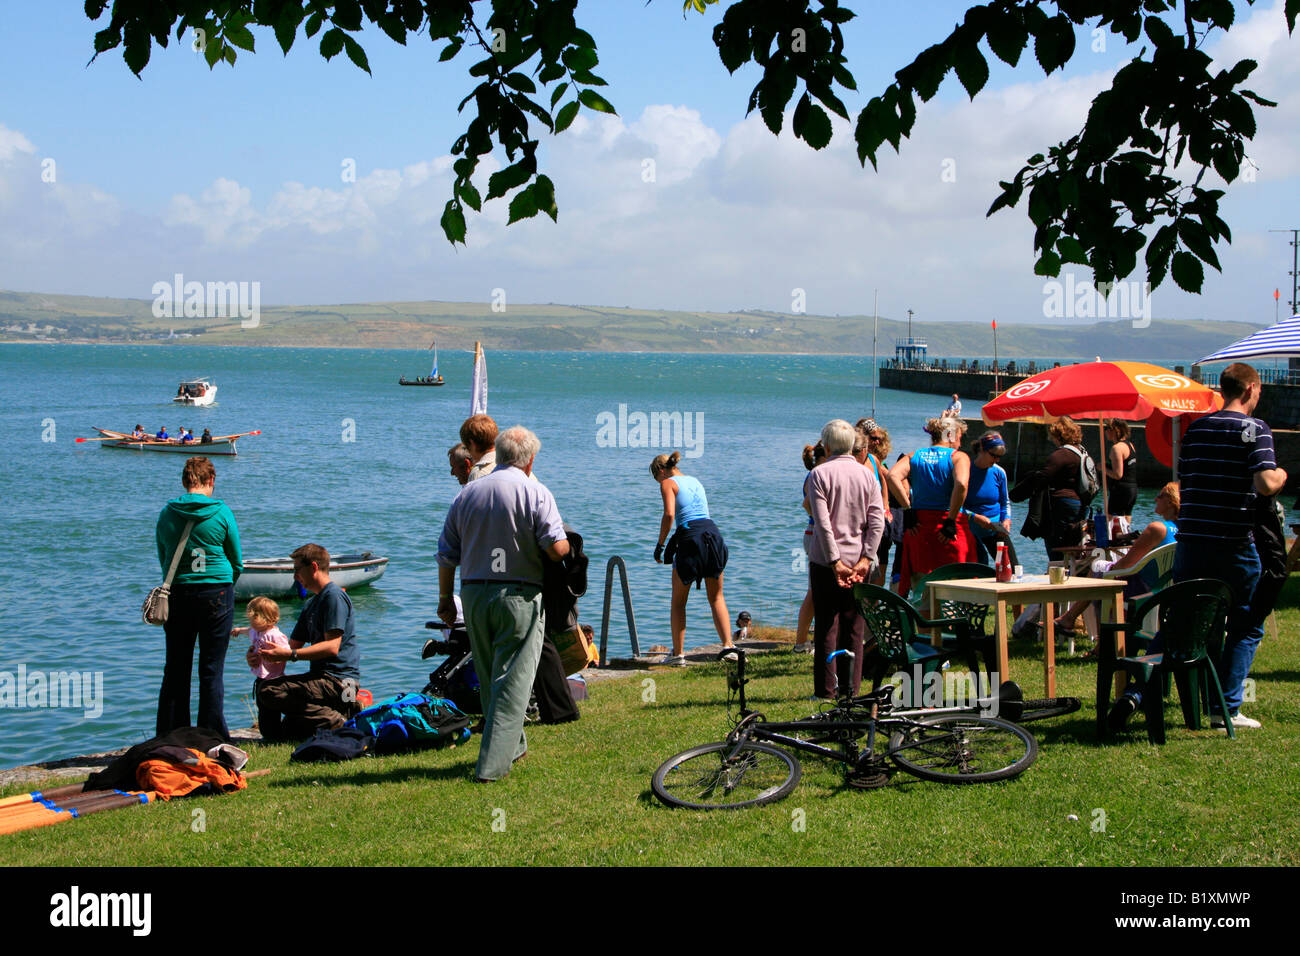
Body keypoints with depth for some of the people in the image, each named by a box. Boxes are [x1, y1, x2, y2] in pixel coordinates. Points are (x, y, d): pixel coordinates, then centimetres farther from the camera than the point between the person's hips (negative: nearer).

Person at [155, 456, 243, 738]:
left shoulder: (167, 514, 2)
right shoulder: (221, 512, -6)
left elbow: (162, 560, 10)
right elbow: (237, 562, 2)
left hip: (177, 595, 3)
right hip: (216, 592, -3)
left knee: (175, 670, 10)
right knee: (212, 670, 2)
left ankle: (169, 737, 13)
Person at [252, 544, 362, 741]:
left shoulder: (334, 596, -10)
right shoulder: (311, 604, 21)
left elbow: (332, 647, -20)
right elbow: (293, 645, 19)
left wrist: (290, 655, -25)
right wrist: (262, 656, 0)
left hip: (337, 680, -10)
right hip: (322, 678, 10)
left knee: (268, 690, -22)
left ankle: (336, 722, -17)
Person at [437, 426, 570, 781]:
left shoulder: (467, 494, 7)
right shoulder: (535, 493, -8)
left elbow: (447, 555, 11)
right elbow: (558, 548, -16)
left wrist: (446, 599, 21)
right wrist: (565, 542, 7)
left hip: (474, 594, 5)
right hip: (518, 596, -5)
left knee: (489, 679, 18)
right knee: (512, 681, -2)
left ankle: (512, 746, 32)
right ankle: (492, 764, -6)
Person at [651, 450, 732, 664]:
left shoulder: (668, 483, 2)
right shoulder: (695, 481, 23)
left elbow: (669, 514, -14)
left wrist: (660, 544, -6)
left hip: (690, 537, -6)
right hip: (713, 532, 6)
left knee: (678, 602, 8)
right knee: (716, 598, 14)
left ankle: (677, 654, 8)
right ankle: (728, 646, 2)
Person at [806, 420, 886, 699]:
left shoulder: (820, 474, -6)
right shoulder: (867, 474, 6)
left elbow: (822, 522, -14)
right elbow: (877, 521, -2)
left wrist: (835, 562, -12)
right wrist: (865, 559, -5)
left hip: (826, 561, -3)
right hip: (859, 560, 3)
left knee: (827, 626, 1)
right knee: (854, 627, 9)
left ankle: (826, 689, 1)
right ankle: (850, 688, 11)